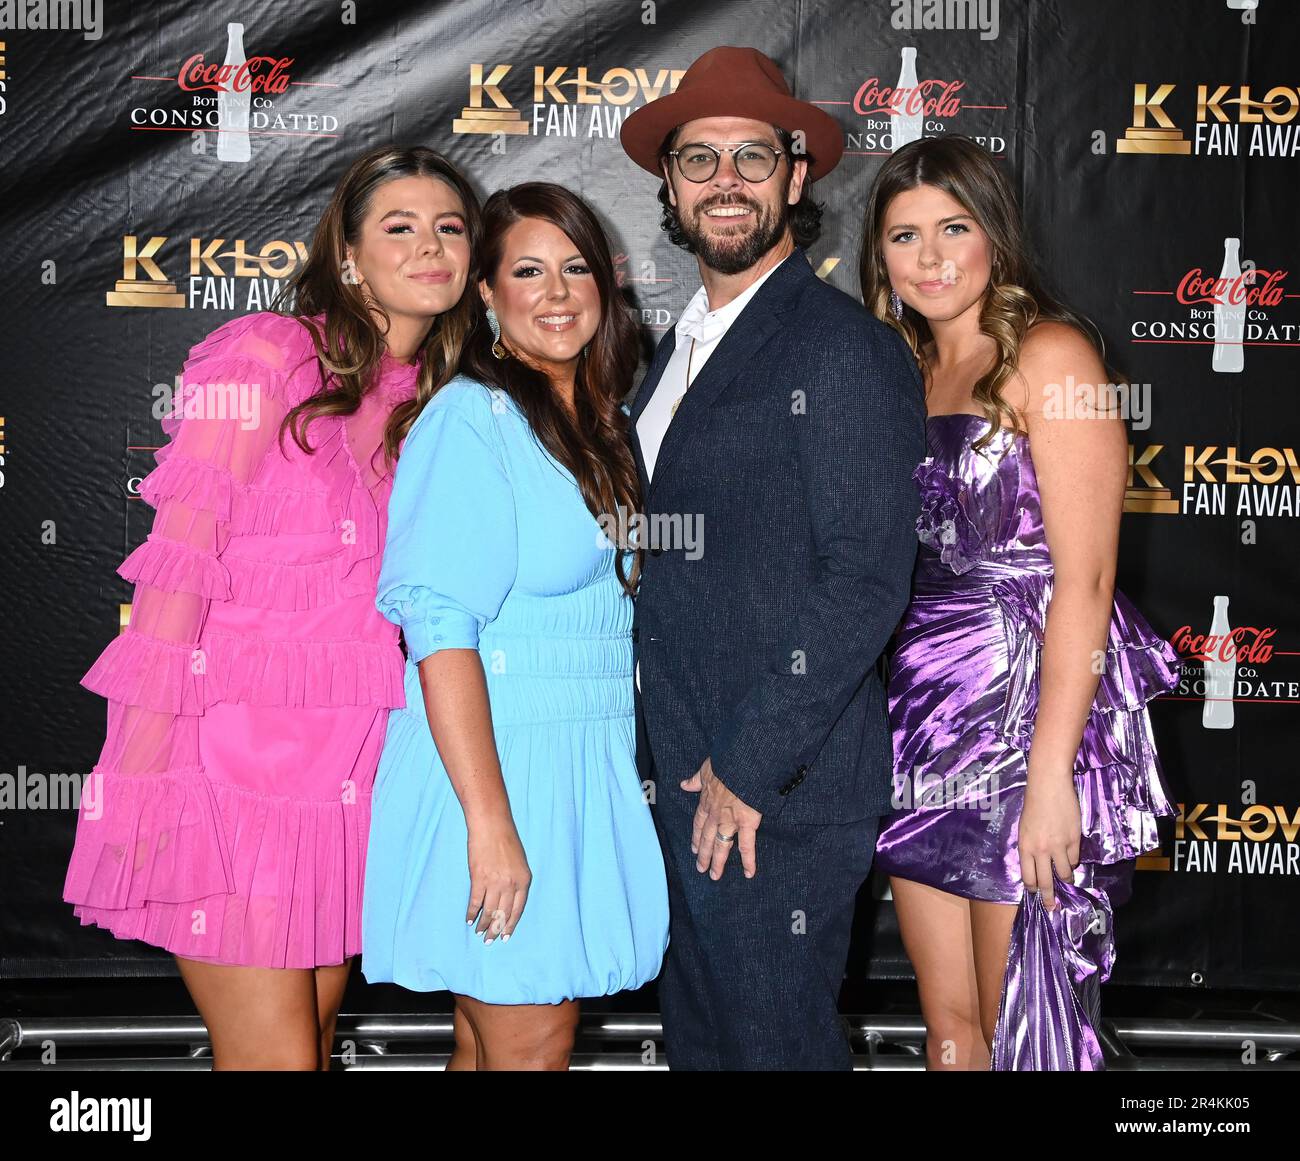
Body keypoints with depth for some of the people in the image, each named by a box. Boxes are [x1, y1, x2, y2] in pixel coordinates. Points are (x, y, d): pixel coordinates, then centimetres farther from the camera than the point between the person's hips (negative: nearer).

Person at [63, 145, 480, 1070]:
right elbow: (178, 560, -13)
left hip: (351, 769, 6)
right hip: (237, 754, -6)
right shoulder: (266, 354, -10)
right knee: (275, 1057, -2)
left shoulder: (436, 401, 9)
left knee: (316, 1035, 16)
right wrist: (139, 778, -16)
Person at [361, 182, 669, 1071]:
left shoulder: (601, 426, 14)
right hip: (495, 763, -7)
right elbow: (441, 630, -19)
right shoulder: (473, 419, -12)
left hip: (584, 767, 7)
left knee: (497, 1036, 14)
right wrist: (491, 824, -23)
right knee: (529, 1047, -1)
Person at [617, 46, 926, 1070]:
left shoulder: (847, 349, -11)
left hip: (781, 792, -8)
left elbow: (864, 583, -17)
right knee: (698, 1041, 17)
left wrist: (748, 767, -16)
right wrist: (683, 766, 10)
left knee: (777, 1041, 2)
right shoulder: (680, 350, 15)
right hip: (688, 784, 8)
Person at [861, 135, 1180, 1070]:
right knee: (949, 1025, 12)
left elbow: (1084, 577, -15)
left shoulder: (1048, 354, -8)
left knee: (1020, 1031, 2)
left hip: (1028, 708, -6)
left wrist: (1051, 771, -20)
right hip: (926, 714, 7)